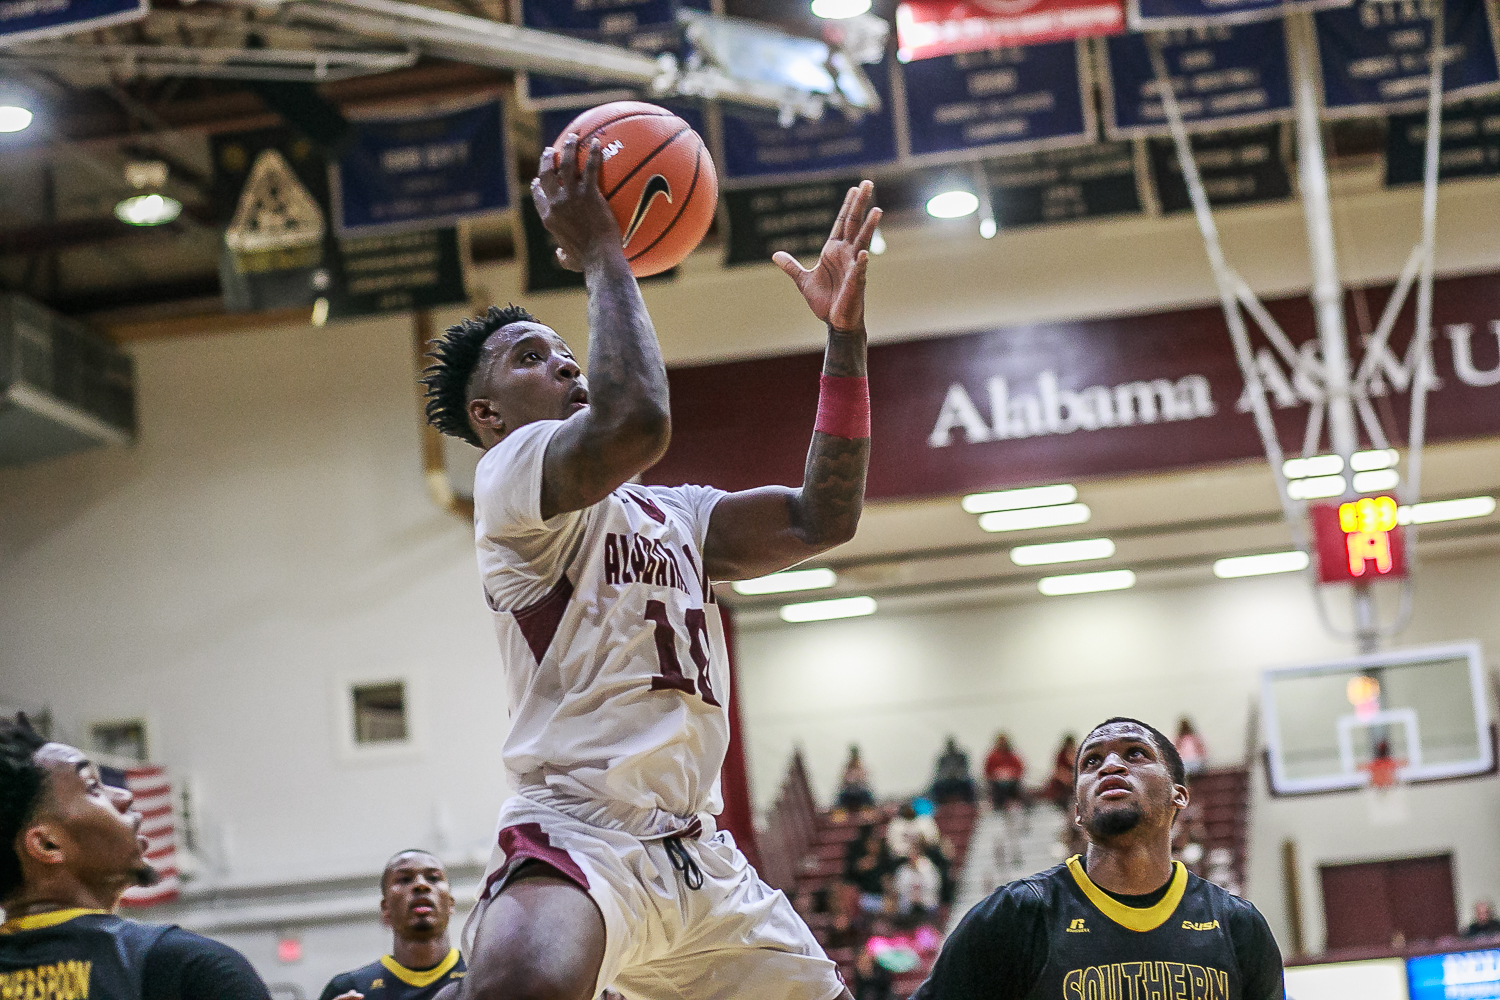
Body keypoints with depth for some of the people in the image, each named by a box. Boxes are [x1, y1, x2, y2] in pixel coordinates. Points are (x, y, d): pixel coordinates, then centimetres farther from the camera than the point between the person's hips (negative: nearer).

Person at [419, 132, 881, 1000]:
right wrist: (599, 253, -9)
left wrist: (845, 334, 10)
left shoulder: (677, 514, 24)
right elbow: (636, 422, -22)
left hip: (697, 853, 9)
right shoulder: (513, 473, -1)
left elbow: (821, 520, 14)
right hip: (577, 832, -8)